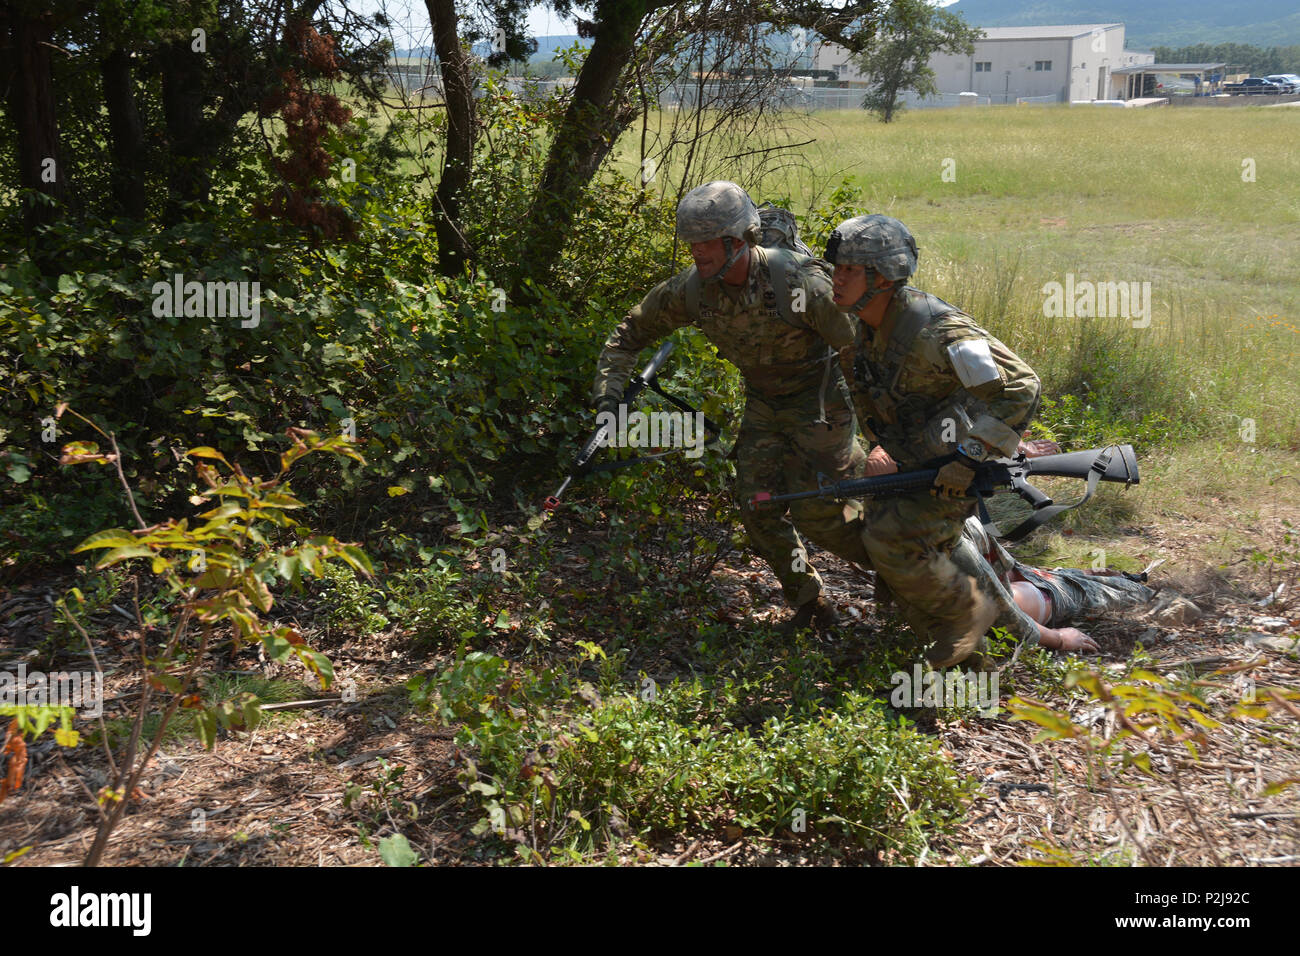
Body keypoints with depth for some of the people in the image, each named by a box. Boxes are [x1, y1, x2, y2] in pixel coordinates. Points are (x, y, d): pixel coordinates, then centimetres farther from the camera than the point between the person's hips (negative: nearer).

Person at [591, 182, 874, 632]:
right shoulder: (692, 289, -13)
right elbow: (631, 332, 3)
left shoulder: (799, 281, -28)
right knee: (757, 506, 0)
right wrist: (608, 393, -8)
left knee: (816, 511, -8)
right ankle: (809, 604, 20)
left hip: (819, 403, -5)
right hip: (762, 404, 6)